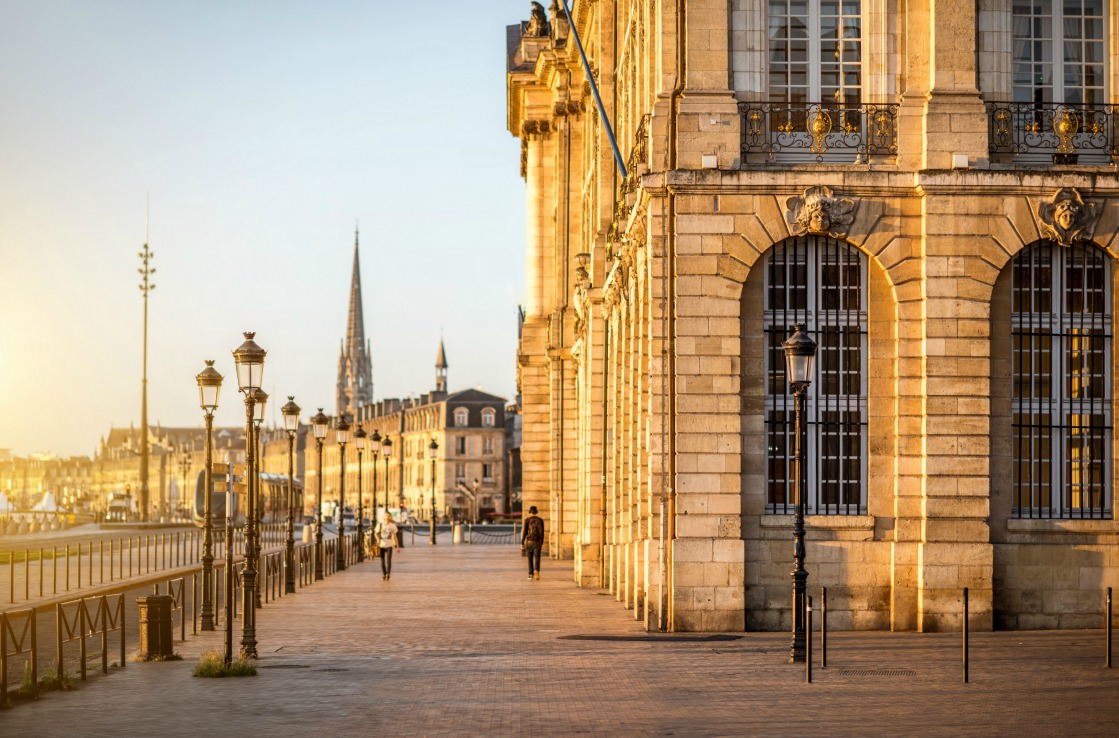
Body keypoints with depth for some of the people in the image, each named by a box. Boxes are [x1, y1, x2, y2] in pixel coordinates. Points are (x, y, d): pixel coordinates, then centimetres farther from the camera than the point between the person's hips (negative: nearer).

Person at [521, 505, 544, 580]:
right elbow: (542, 533, 7)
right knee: (537, 559, -2)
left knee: (530, 559, 14)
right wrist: (542, 543, 17)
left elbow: (524, 533, -7)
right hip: (537, 542, 1)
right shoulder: (540, 520, 2)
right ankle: (536, 571, -28)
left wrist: (522, 543, 0)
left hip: (529, 542, -1)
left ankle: (531, 574, 17)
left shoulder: (527, 520, -6)